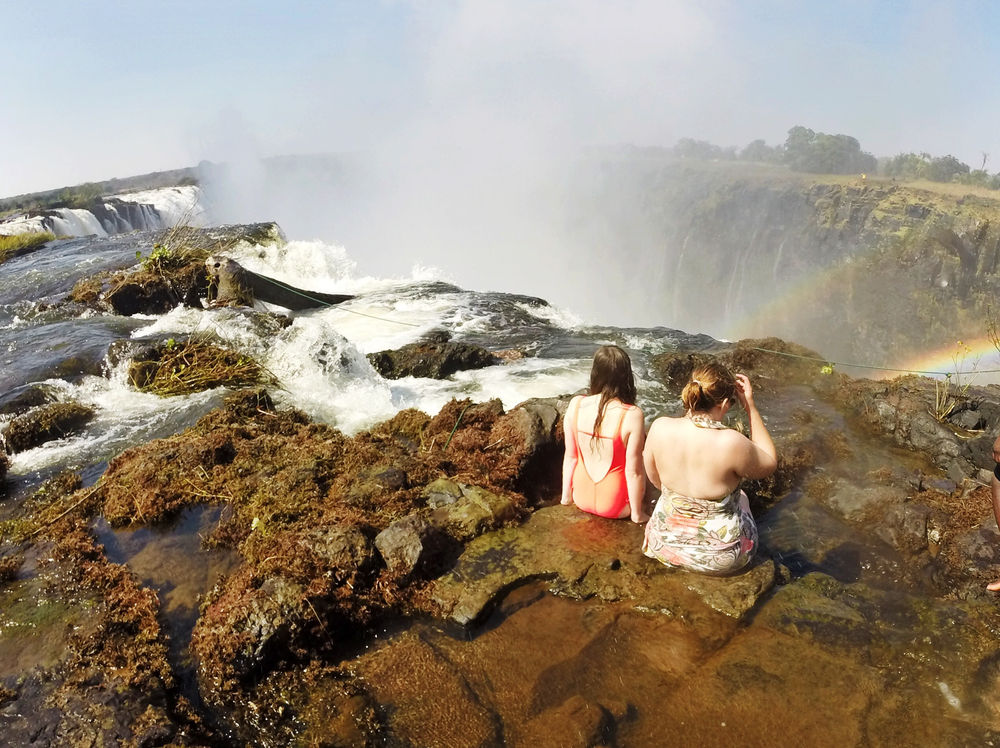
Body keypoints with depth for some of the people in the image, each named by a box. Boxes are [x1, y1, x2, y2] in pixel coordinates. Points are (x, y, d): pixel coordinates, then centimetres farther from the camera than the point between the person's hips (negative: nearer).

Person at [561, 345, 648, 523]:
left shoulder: (576, 404, -15)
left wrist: (566, 495, 12)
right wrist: (637, 513, -2)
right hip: (614, 508, -4)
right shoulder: (632, 415, -26)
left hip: (581, 499, 4)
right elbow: (633, 471, -18)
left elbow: (570, 456, -4)